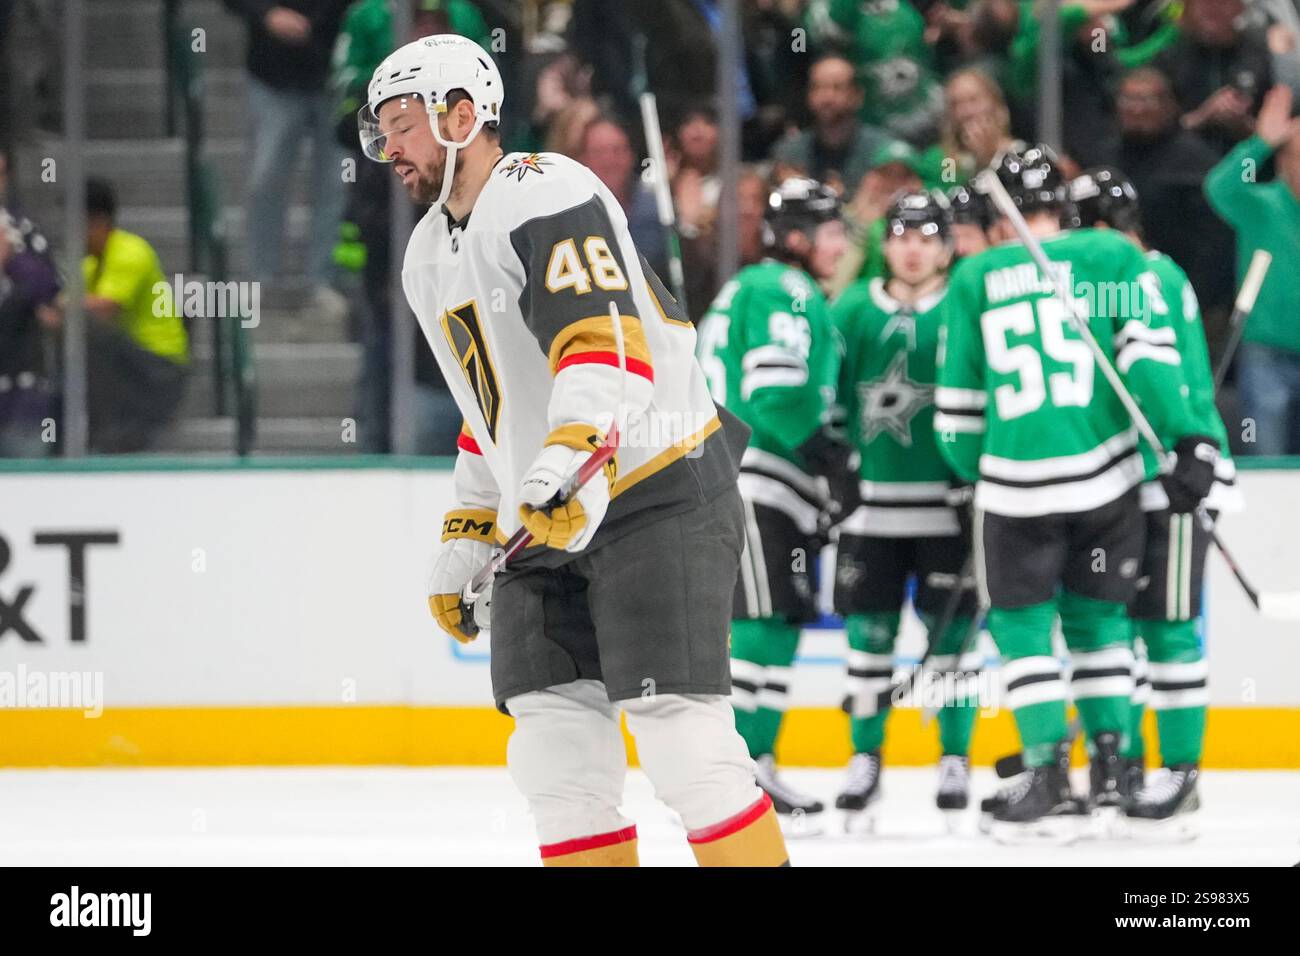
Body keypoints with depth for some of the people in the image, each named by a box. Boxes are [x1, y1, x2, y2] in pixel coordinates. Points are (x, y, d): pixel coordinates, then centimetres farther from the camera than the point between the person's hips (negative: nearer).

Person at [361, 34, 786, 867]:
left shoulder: (546, 196, -12)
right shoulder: (429, 258, 19)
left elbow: (606, 338, -27)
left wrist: (568, 462, -38)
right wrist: (464, 541, 25)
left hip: (659, 489, -9)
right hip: (547, 517, 9)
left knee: (675, 723, -16)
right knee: (556, 744, 1)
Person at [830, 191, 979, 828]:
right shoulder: (853, 310, 7)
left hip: (947, 503, -2)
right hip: (872, 501, 2)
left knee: (951, 630, 0)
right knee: (868, 629, 4)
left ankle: (956, 760, 10)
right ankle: (865, 758, 15)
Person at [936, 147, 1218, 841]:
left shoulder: (973, 279, 7)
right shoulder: (1111, 255, 4)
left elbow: (958, 399, 11)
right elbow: (1147, 351, -8)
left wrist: (970, 471, 26)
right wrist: (1186, 441, -7)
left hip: (1016, 481, -1)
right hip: (1104, 474, 1)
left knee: (1022, 622, 7)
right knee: (1097, 615, 17)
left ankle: (1049, 777, -5)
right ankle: (1112, 765, 14)